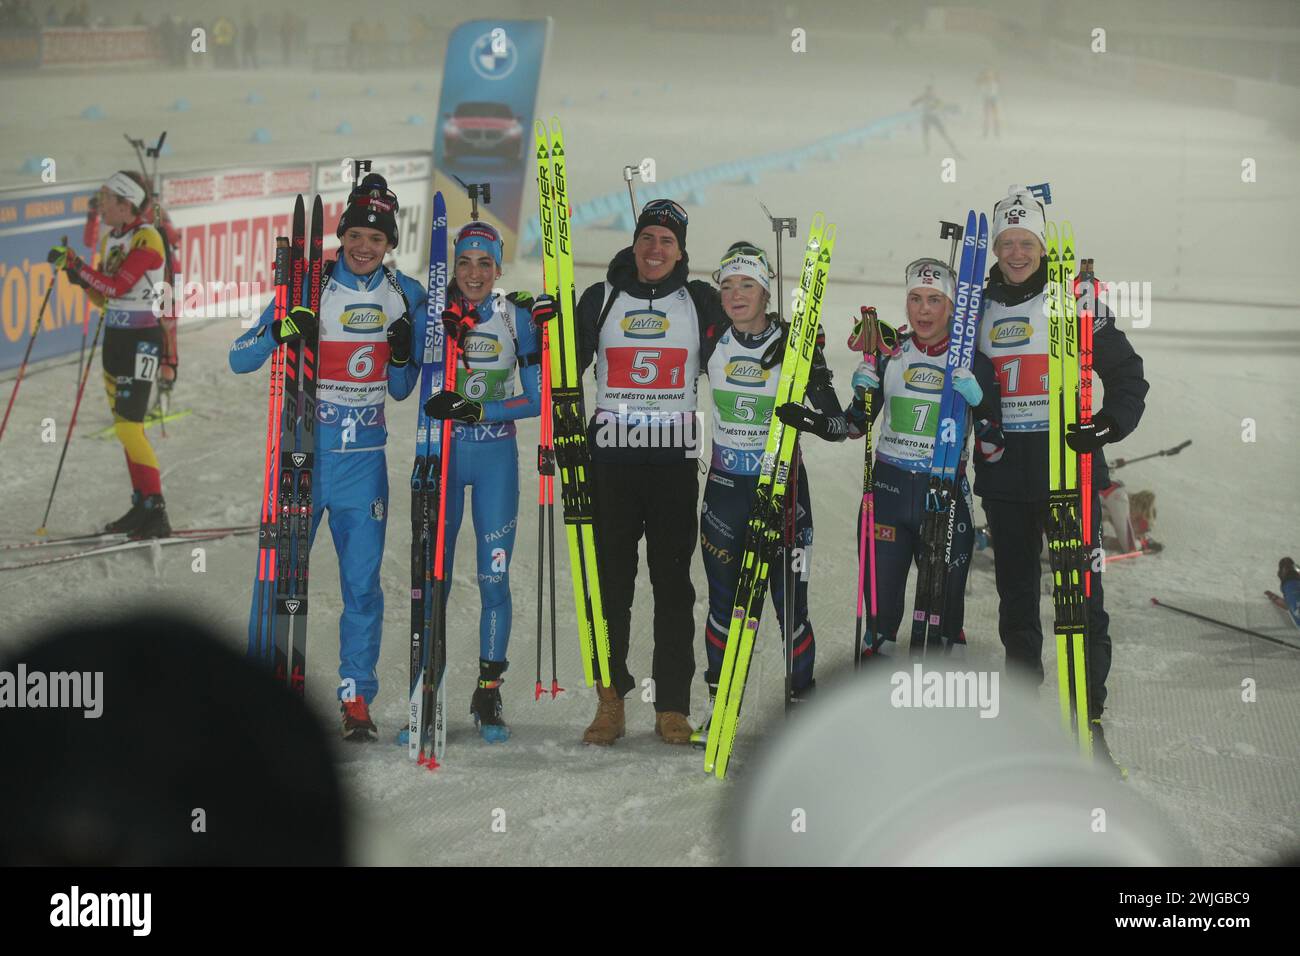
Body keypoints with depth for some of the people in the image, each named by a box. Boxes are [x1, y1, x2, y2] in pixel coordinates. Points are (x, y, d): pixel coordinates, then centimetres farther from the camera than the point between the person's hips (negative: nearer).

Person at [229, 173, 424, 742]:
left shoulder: (405, 295, 5)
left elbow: (400, 390, 12)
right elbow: (239, 361, -5)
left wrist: (404, 355, -9)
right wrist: (279, 332, -24)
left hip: (364, 455, 2)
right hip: (303, 447, -2)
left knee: (363, 583, 2)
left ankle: (356, 701, 11)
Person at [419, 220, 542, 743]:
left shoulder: (517, 316, -3)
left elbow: (536, 399, -5)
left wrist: (477, 409, -18)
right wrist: (445, 338, -25)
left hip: (497, 455, 0)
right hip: (442, 451, 0)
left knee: (494, 577, -1)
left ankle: (489, 695, 9)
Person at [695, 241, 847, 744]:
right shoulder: (712, 342, 0)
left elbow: (839, 423, -11)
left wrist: (811, 419, -30)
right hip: (725, 487, 3)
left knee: (789, 599, -2)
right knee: (724, 602, 7)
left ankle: (803, 701, 12)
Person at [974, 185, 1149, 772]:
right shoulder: (981, 308, 10)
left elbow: (1126, 374, 0)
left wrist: (1112, 423, -16)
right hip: (1004, 470, 4)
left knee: (1083, 593, -7)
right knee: (1016, 596, 9)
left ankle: (1089, 720, -1)